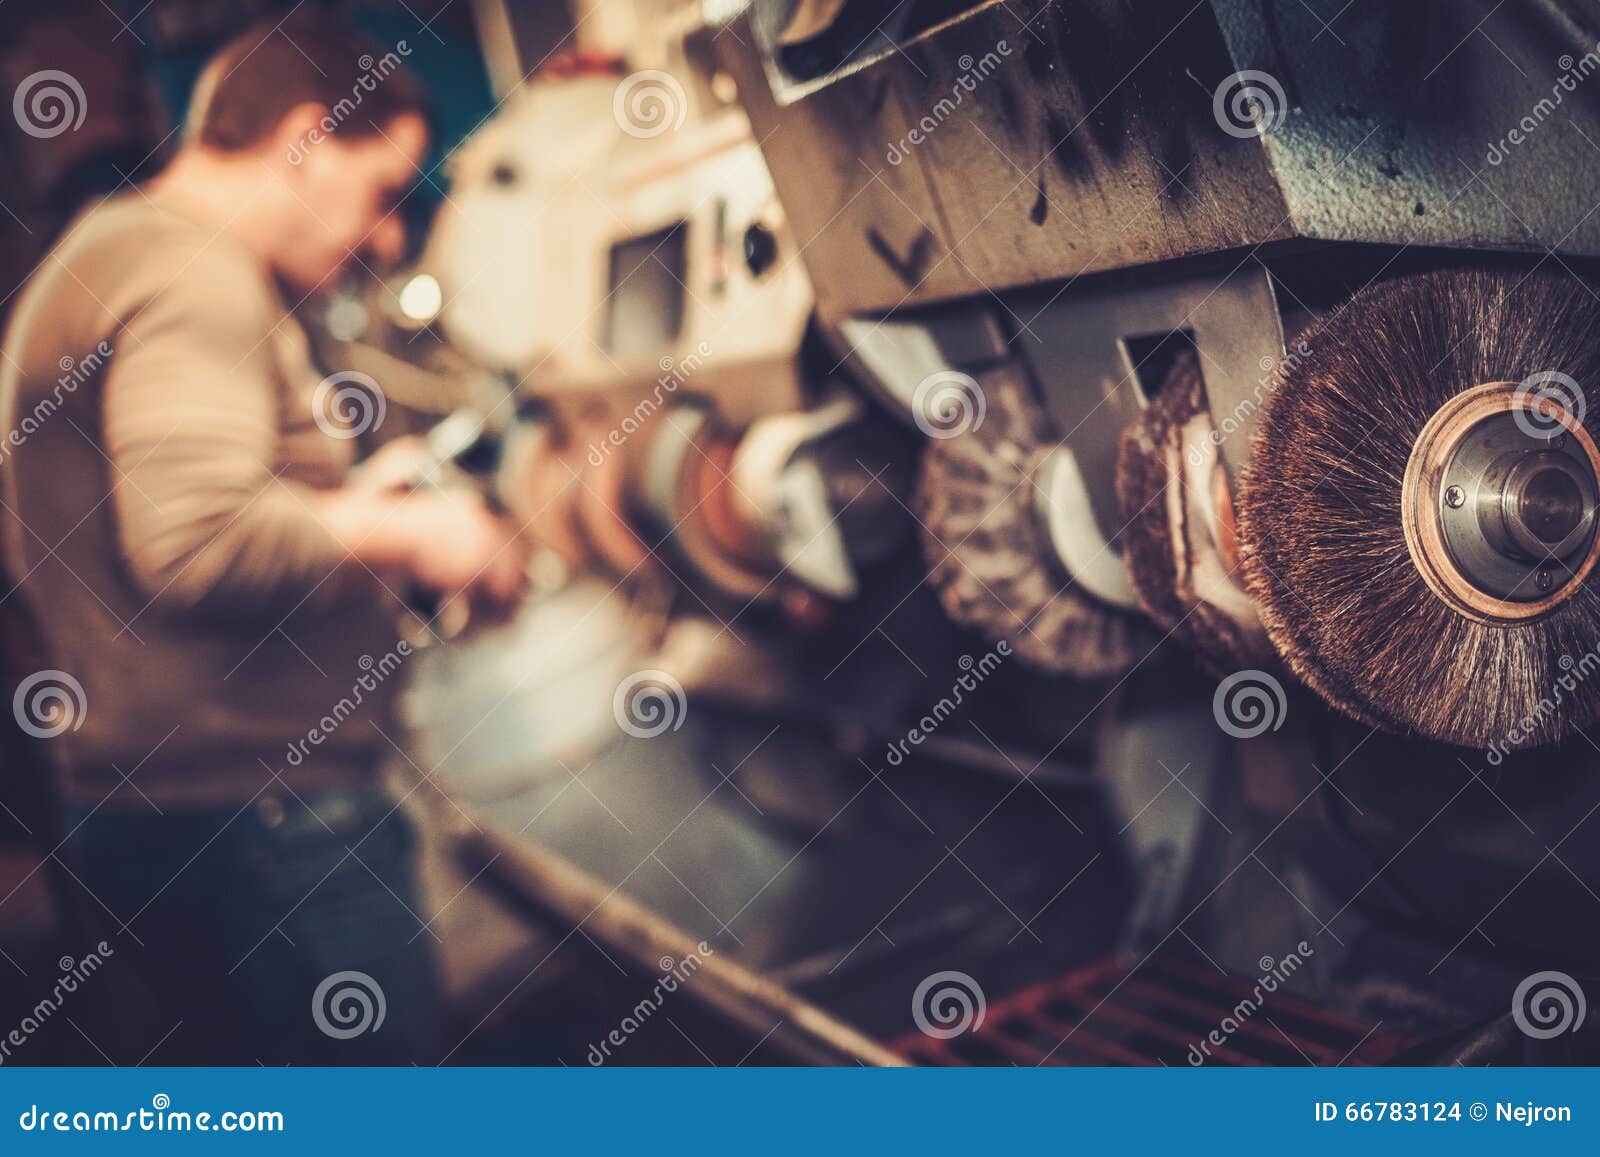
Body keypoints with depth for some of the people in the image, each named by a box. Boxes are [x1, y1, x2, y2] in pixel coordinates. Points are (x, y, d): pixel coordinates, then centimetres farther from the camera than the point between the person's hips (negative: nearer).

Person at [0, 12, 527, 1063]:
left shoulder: (98, 256, 20)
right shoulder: (193, 276, -15)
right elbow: (199, 540, -27)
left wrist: (337, 507, 16)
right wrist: (398, 536, -13)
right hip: (256, 814, -11)